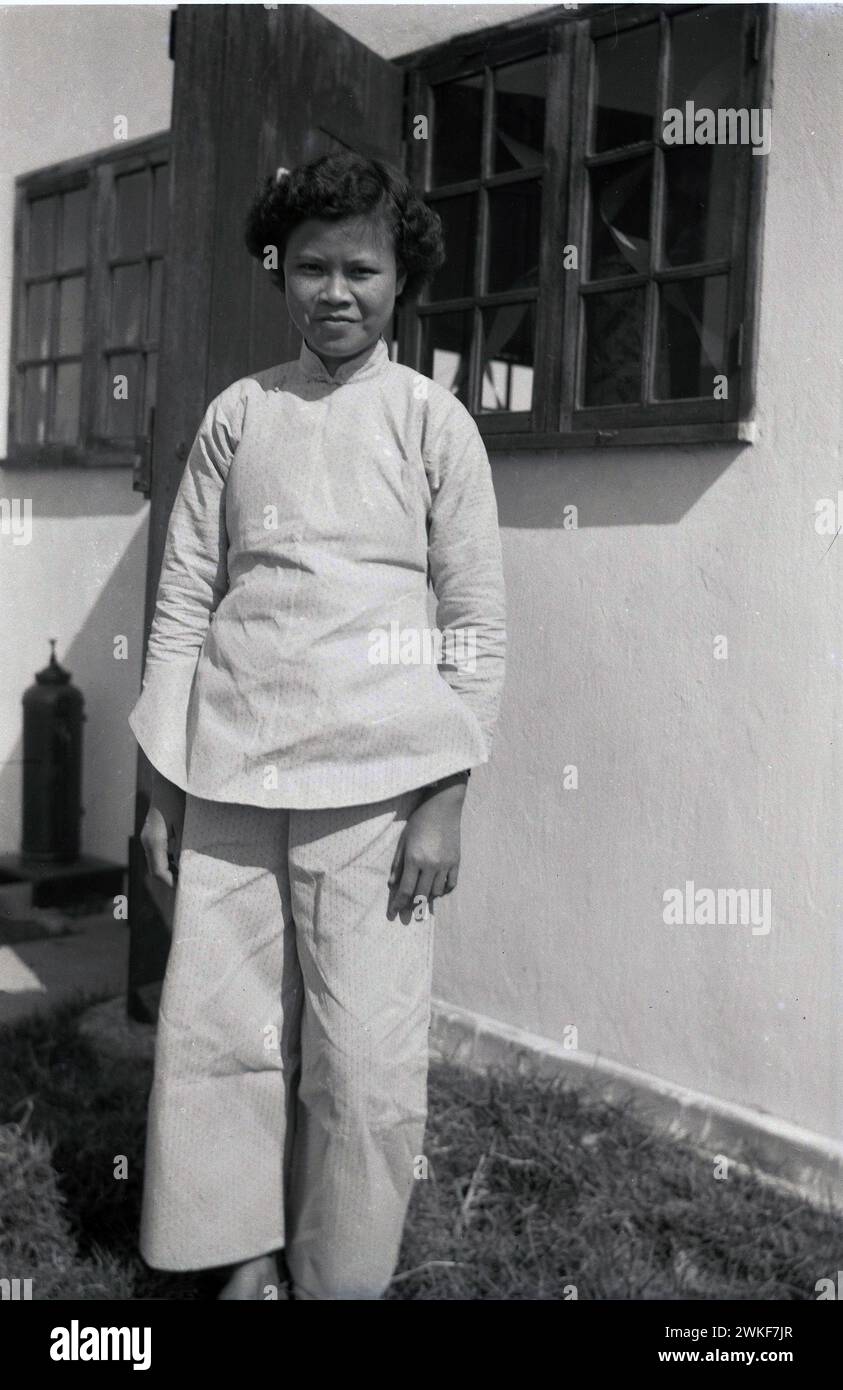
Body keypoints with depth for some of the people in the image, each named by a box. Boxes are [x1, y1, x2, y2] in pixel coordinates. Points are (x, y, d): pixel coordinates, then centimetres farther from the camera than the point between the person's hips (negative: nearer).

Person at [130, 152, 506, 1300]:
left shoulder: (432, 419, 3)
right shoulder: (237, 414, 9)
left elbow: (479, 624, 2)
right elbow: (182, 602, 9)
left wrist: (445, 800, -5)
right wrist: (162, 787, 6)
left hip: (375, 785, -2)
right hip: (230, 777, 3)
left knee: (366, 1063, 2)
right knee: (216, 1036, 8)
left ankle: (345, 1279, 24)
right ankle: (244, 1261, 29)